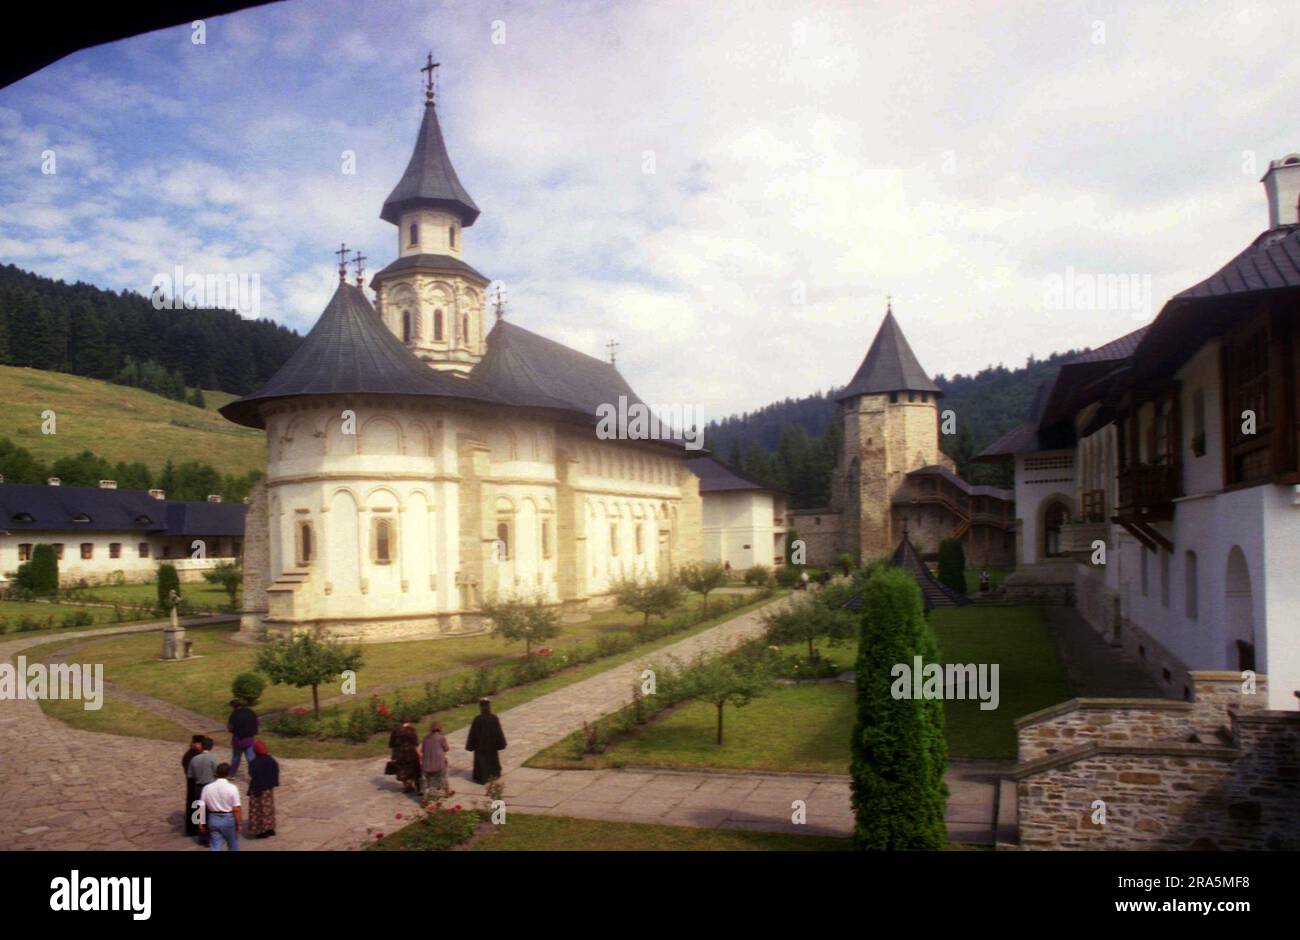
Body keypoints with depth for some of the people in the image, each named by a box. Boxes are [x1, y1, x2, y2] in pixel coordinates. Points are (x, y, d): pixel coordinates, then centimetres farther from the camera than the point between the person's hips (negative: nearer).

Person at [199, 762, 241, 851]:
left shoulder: (207, 788, -3)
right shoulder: (232, 788, -14)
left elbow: (202, 807, 2)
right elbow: (236, 809, -15)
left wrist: (202, 823, 11)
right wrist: (239, 823, -6)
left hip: (213, 819, 3)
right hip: (228, 819, -2)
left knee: (216, 846, 6)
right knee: (233, 845, 18)